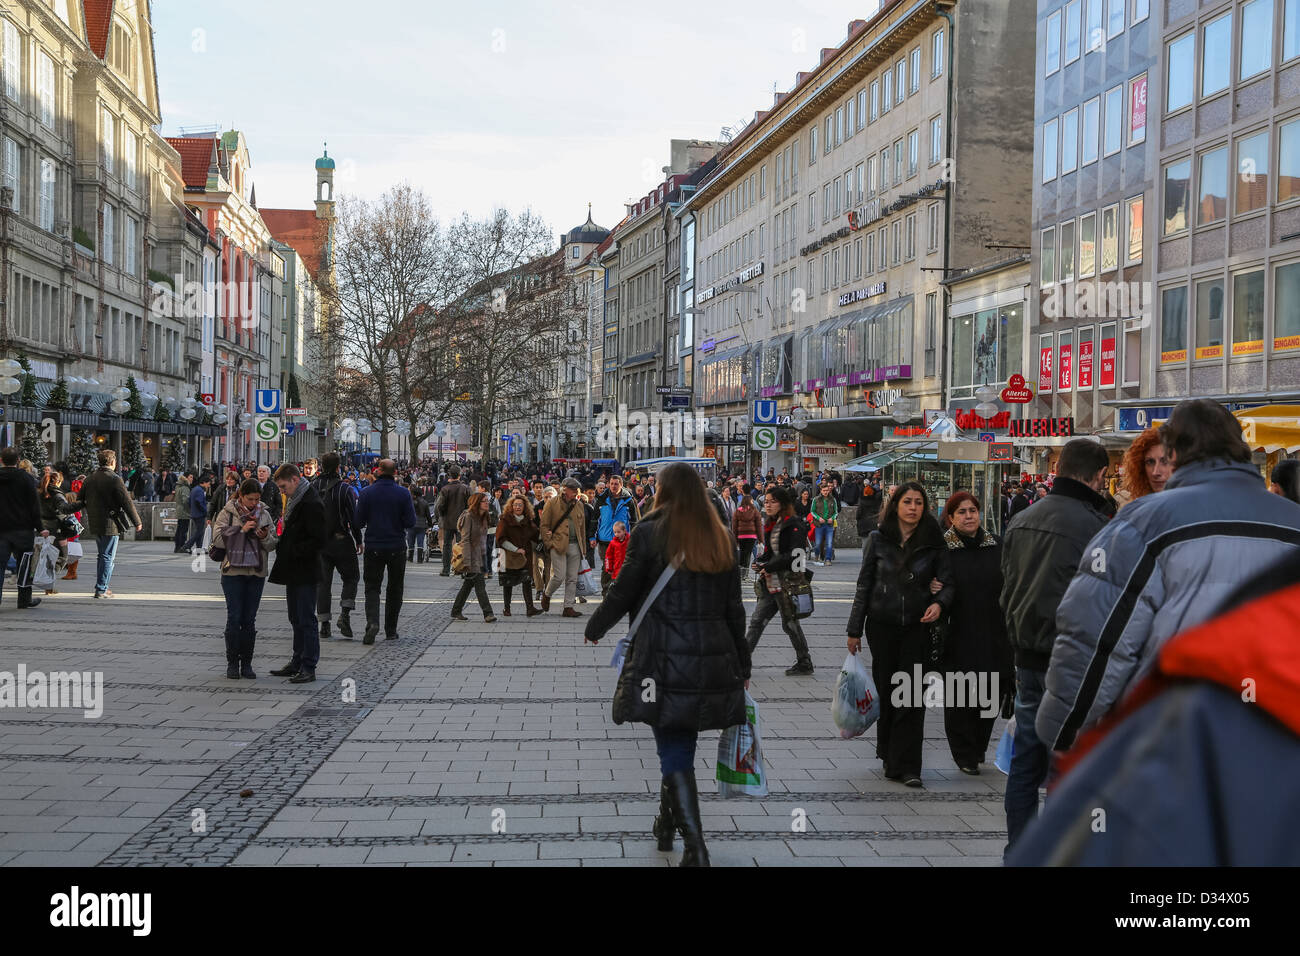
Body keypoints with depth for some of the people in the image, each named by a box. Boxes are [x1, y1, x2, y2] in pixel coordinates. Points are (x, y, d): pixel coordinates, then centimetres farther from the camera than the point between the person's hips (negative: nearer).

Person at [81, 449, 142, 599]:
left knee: (103, 555, 20)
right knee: (108, 557, -1)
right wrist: (137, 522, -6)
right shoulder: (114, 479, -14)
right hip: (110, 525, -7)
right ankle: (101, 589, -1)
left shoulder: (90, 479, 7)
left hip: (94, 524, 7)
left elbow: (80, 500, 15)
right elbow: (127, 502, -14)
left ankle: (100, 586, 25)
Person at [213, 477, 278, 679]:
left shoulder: (264, 514, 9)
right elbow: (218, 537, -10)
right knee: (234, 617, -2)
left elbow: (272, 545, 9)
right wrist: (241, 529, -17)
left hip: (256, 572, 3)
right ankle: (232, 663, 7)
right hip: (233, 571, -3)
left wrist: (265, 537, -12)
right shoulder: (227, 512, 0)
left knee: (250, 619, 5)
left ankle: (246, 663, 12)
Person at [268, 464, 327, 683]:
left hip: (305, 572, -10)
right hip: (293, 572, 10)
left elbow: (318, 540, -20)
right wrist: (281, 545, 8)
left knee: (306, 620, -6)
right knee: (296, 620, 15)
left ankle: (309, 667, -2)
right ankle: (297, 663, 23)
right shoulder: (294, 500, 15)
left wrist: (292, 551, -17)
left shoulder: (311, 504, -16)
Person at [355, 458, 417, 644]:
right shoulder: (403, 493, -7)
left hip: (373, 547, 0)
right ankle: (390, 630, 16)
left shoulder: (367, 493, -5)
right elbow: (411, 522, -7)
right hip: (397, 548, 0)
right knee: (394, 589, 13)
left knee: (372, 587, 6)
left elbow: (359, 522, -4)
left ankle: (372, 621, -18)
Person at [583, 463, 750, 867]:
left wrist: (593, 629, 15)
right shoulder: (720, 539, 9)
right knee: (680, 746, 19)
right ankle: (667, 823, 34)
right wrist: (742, 667, 16)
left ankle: (696, 848, -6)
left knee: (675, 754, 0)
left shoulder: (650, 532, -5)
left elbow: (622, 593, -3)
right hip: (714, 662, 5)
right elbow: (734, 609, 10)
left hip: (664, 660, -4)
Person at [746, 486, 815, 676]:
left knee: (790, 624, 3)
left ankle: (805, 663, 18)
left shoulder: (794, 525, -13)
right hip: (770, 584, 8)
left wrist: (769, 567, -16)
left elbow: (796, 555, -21)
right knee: (757, 621, 6)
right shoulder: (770, 525, 14)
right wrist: (760, 562, 4)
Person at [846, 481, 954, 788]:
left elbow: (947, 582, 1)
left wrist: (939, 603, -22)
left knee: (912, 696, -5)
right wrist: (855, 630, 4)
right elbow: (864, 586, 5)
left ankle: (906, 767, -2)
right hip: (882, 625, 1)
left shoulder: (933, 543, 1)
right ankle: (890, 754, 26)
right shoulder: (878, 540, 2)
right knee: (886, 691, 9)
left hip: (917, 627, -1)